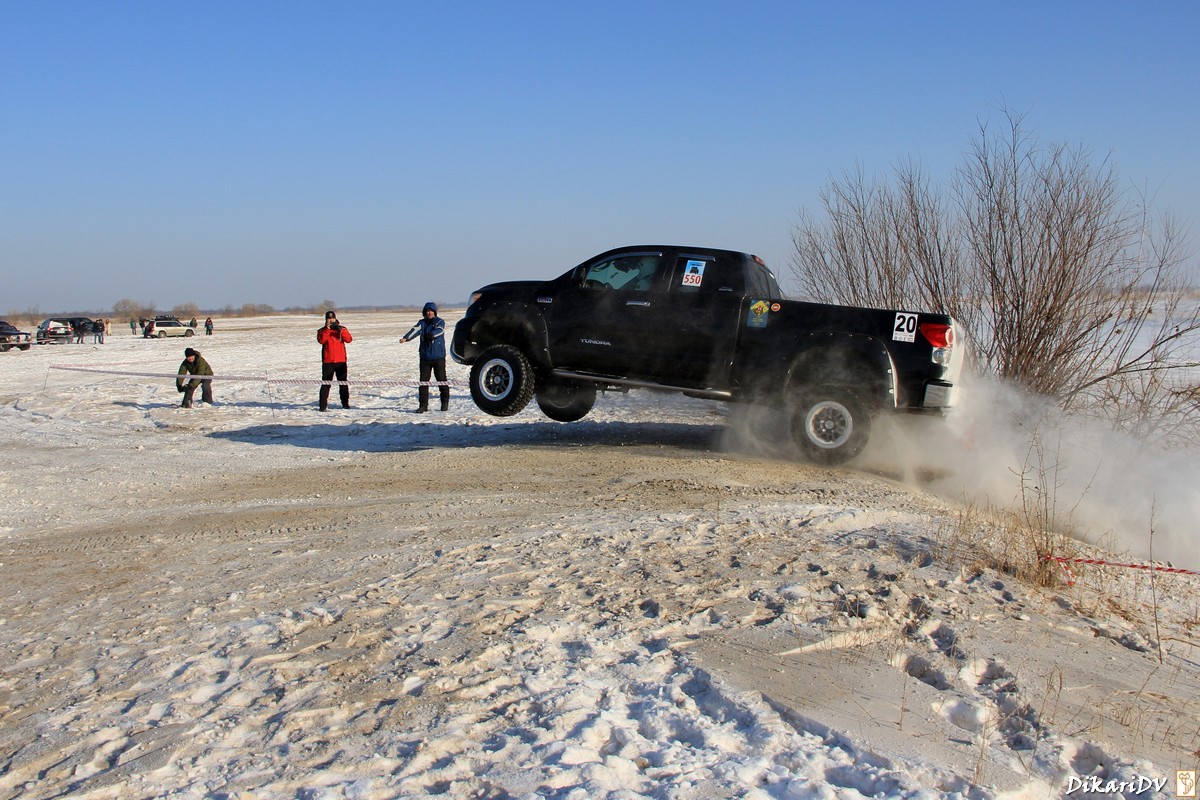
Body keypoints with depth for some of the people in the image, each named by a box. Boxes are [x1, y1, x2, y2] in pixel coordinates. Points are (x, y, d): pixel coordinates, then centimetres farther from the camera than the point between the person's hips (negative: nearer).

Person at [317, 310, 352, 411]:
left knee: (343, 383, 8)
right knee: (326, 383, -5)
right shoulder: (322, 331, 5)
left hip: (341, 361, 2)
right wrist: (327, 329, -20)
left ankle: (345, 403, 18)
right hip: (327, 361, -2)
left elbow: (349, 339, -8)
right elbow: (321, 340, -14)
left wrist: (342, 331, -22)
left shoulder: (342, 329, 8)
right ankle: (323, 405, -5)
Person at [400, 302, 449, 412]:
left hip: (438, 356, -3)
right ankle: (423, 405, 7)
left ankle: (445, 403, 16)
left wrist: (431, 334, -45)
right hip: (425, 357, 3)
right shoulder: (422, 323, 7)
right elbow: (415, 330, -12)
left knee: (441, 379, 2)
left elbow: (438, 330, -23)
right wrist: (405, 338, -31)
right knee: (423, 380, 2)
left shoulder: (440, 322, -2)